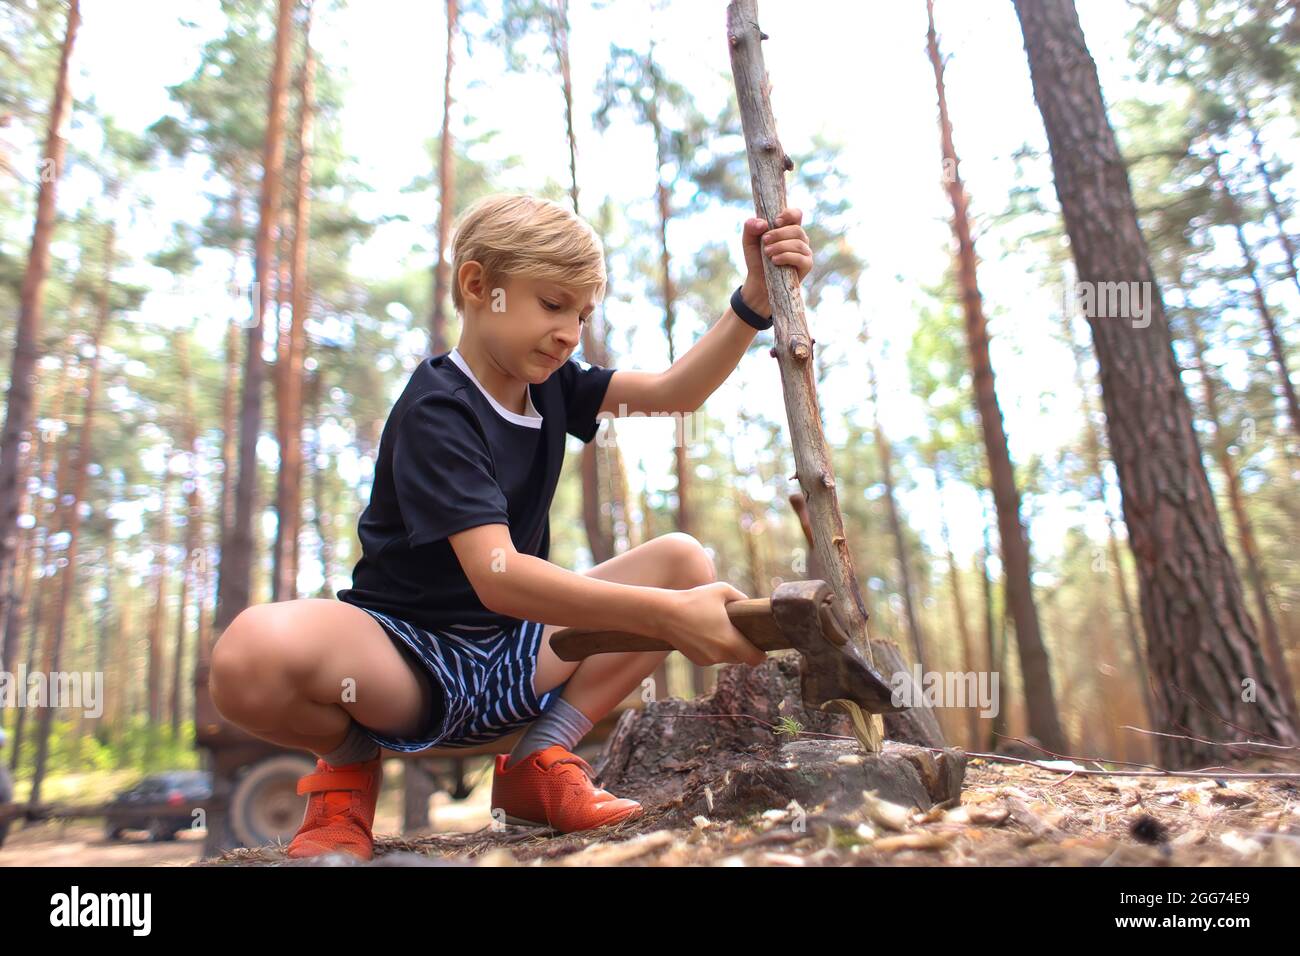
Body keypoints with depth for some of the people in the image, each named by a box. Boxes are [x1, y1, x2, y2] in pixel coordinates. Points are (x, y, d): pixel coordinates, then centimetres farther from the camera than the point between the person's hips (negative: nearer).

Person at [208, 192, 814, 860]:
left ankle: (538, 760, -4)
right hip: (406, 660, -6)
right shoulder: (436, 411, -19)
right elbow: (496, 576, -32)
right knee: (252, 652, -38)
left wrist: (756, 299, -14)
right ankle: (349, 763, -1)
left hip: (511, 657, 7)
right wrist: (665, 615, -39)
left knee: (682, 561, -7)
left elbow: (674, 391, 0)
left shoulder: (548, 383, 5)